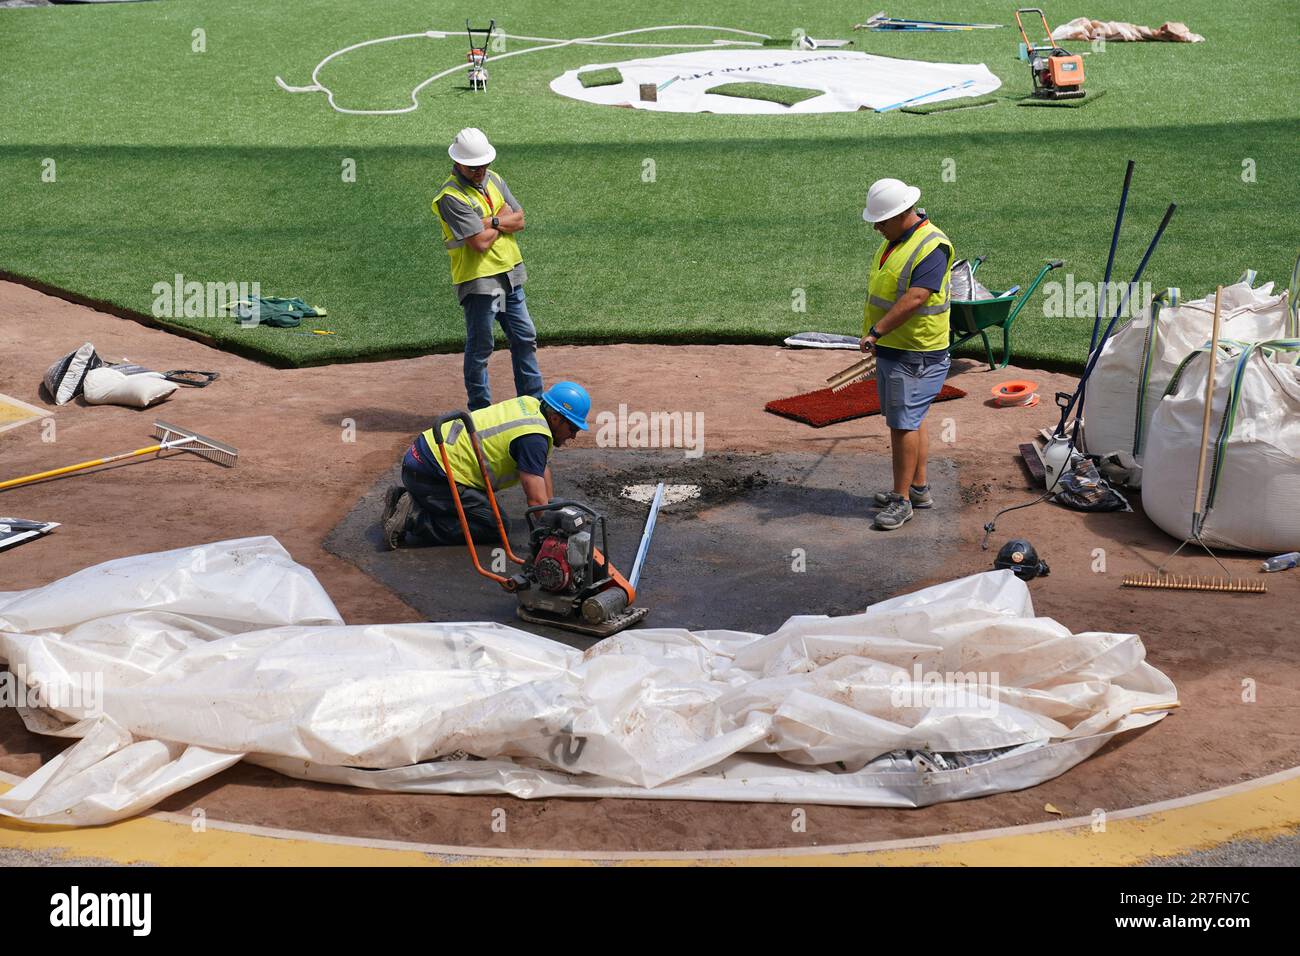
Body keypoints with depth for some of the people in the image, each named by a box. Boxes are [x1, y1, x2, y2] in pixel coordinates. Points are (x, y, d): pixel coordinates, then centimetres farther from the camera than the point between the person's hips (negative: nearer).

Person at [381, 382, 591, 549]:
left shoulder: (530, 404, 10)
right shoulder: (534, 437, -18)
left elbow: (542, 468, 21)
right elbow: (536, 501, -22)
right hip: (431, 473, -10)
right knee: (496, 527, -7)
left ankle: (406, 499, 16)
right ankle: (414, 519, -10)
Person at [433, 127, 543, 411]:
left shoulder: (493, 180, 8)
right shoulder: (451, 197, -18)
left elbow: (519, 220, 3)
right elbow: (481, 242, -23)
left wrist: (492, 222, -15)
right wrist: (503, 217, -6)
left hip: (509, 275, 8)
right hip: (478, 279, -8)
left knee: (525, 338, 14)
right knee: (480, 348, 1)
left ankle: (532, 399, 26)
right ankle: (480, 411, 11)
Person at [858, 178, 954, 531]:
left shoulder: (931, 246, -20)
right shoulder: (896, 239, 12)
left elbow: (914, 299, -29)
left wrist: (876, 331, -29)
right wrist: (875, 335, 21)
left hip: (914, 355, -10)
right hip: (891, 349, 10)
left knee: (904, 423, -7)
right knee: (911, 419, 17)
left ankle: (902, 499, -1)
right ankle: (918, 488, 27)